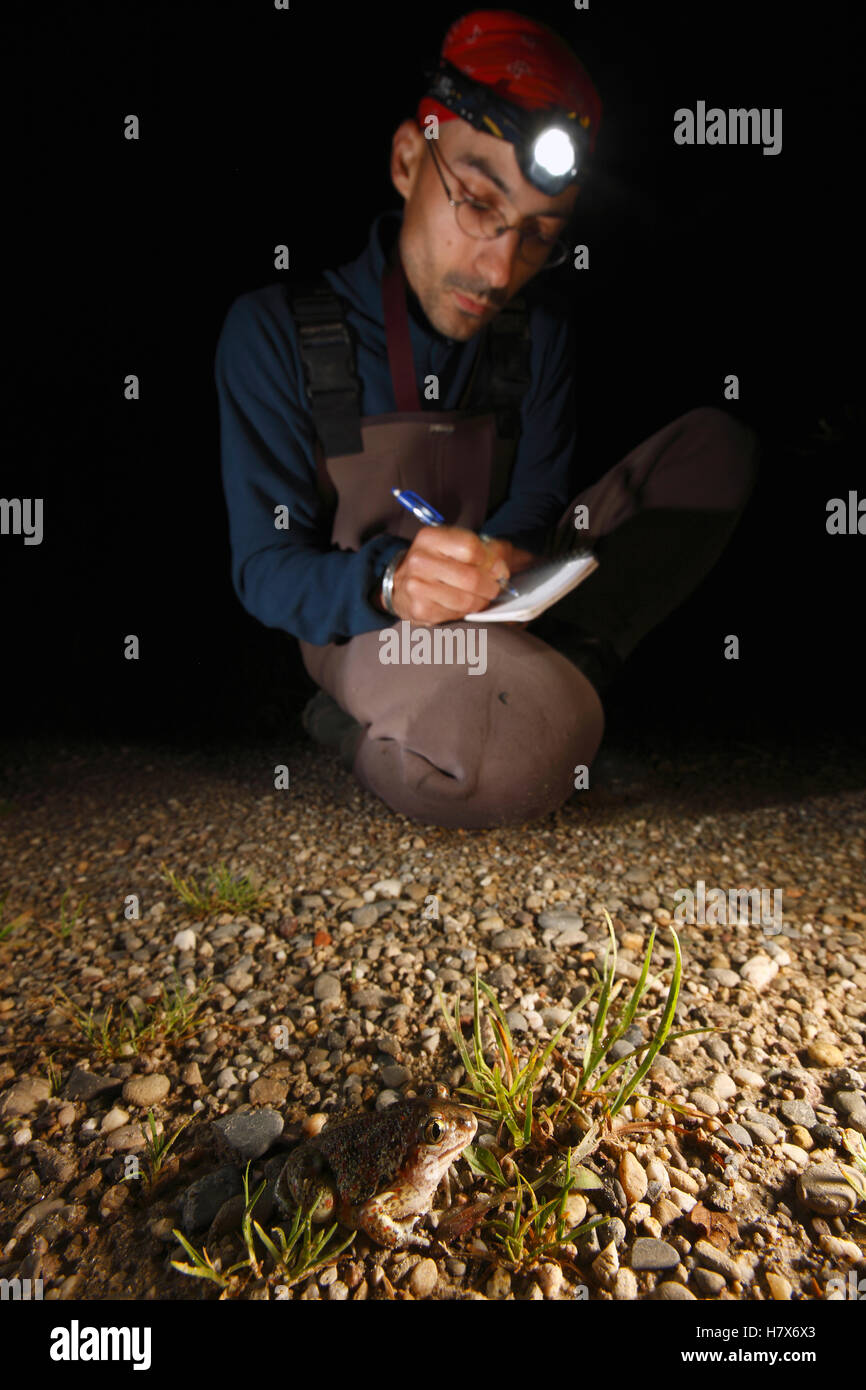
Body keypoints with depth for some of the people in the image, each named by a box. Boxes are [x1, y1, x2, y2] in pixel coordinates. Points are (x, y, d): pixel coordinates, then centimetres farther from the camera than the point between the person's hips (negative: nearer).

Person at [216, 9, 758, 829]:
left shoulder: (540, 326, 4)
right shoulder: (275, 328, -10)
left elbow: (536, 498, 3)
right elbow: (265, 570, -12)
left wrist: (503, 557, -22)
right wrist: (388, 580, -34)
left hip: (507, 602, 6)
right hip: (363, 621, -5)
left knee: (718, 444, -8)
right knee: (538, 738, -39)